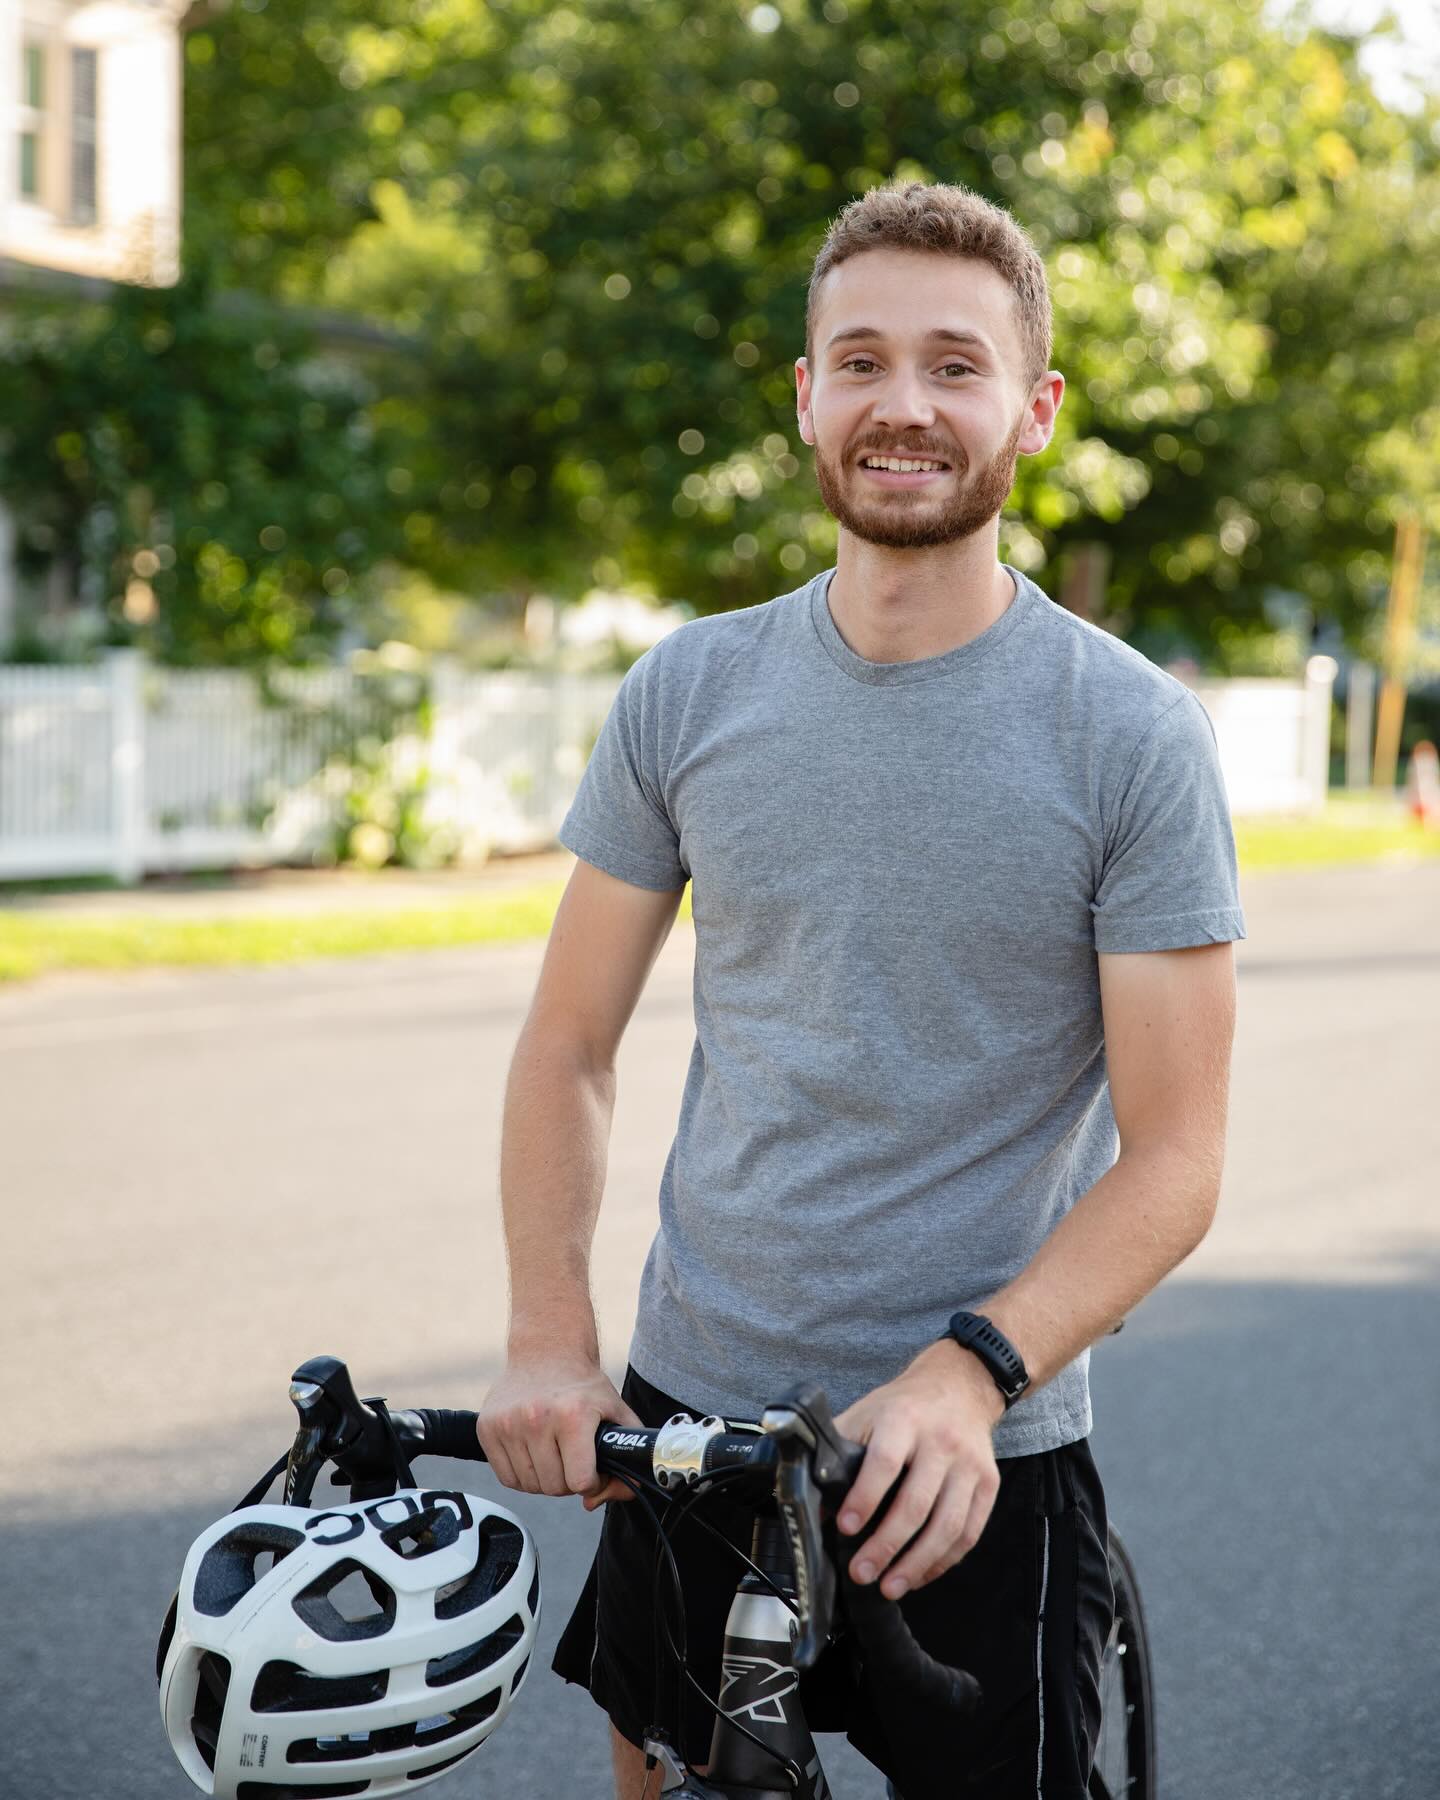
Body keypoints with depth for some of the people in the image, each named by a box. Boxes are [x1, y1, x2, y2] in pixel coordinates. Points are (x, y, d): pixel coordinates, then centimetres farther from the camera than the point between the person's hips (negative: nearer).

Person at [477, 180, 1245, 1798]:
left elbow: (1172, 1160, -11)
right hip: (688, 1411, 3)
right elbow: (569, 1048, 5)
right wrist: (548, 1342, -7)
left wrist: (967, 1371, -25)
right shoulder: (687, 693, -1)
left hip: (977, 1462, -3)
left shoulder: (1134, 734, -10)